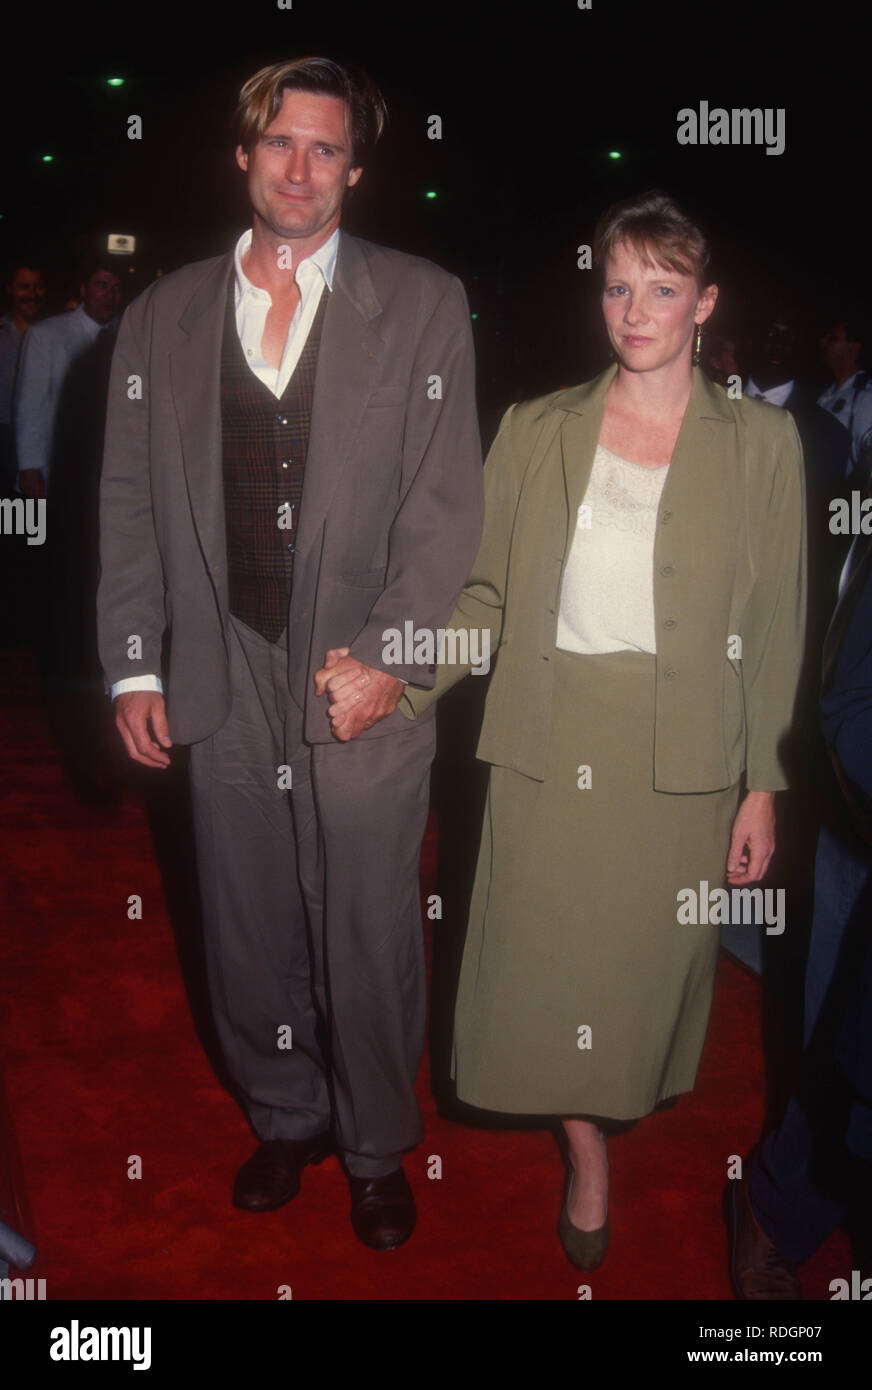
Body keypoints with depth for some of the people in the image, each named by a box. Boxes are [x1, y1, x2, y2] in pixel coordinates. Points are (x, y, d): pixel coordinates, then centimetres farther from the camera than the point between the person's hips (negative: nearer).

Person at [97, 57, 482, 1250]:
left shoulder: (424, 305, 1)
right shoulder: (162, 316, 9)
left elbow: (447, 502, -4)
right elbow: (130, 504, 8)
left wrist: (386, 656, -12)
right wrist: (133, 667, 3)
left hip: (365, 687, -2)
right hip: (223, 690, 2)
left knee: (372, 940, 8)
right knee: (249, 931, 14)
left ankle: (378, 1148, 30)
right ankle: (284, 1118, 37)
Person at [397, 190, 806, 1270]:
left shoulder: (760, 441, 2)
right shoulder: (536, 430, 6)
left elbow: (772, 626, 1)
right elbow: (484, 592, 4)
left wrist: (761, 786, -1)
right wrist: (400, 692, -10)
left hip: (679, 756, -1)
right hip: (550, 745, 1)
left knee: (649, 963, 11)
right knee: (548, 964, 7)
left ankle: (632, 1121, 40)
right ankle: (586, 1162, 29)